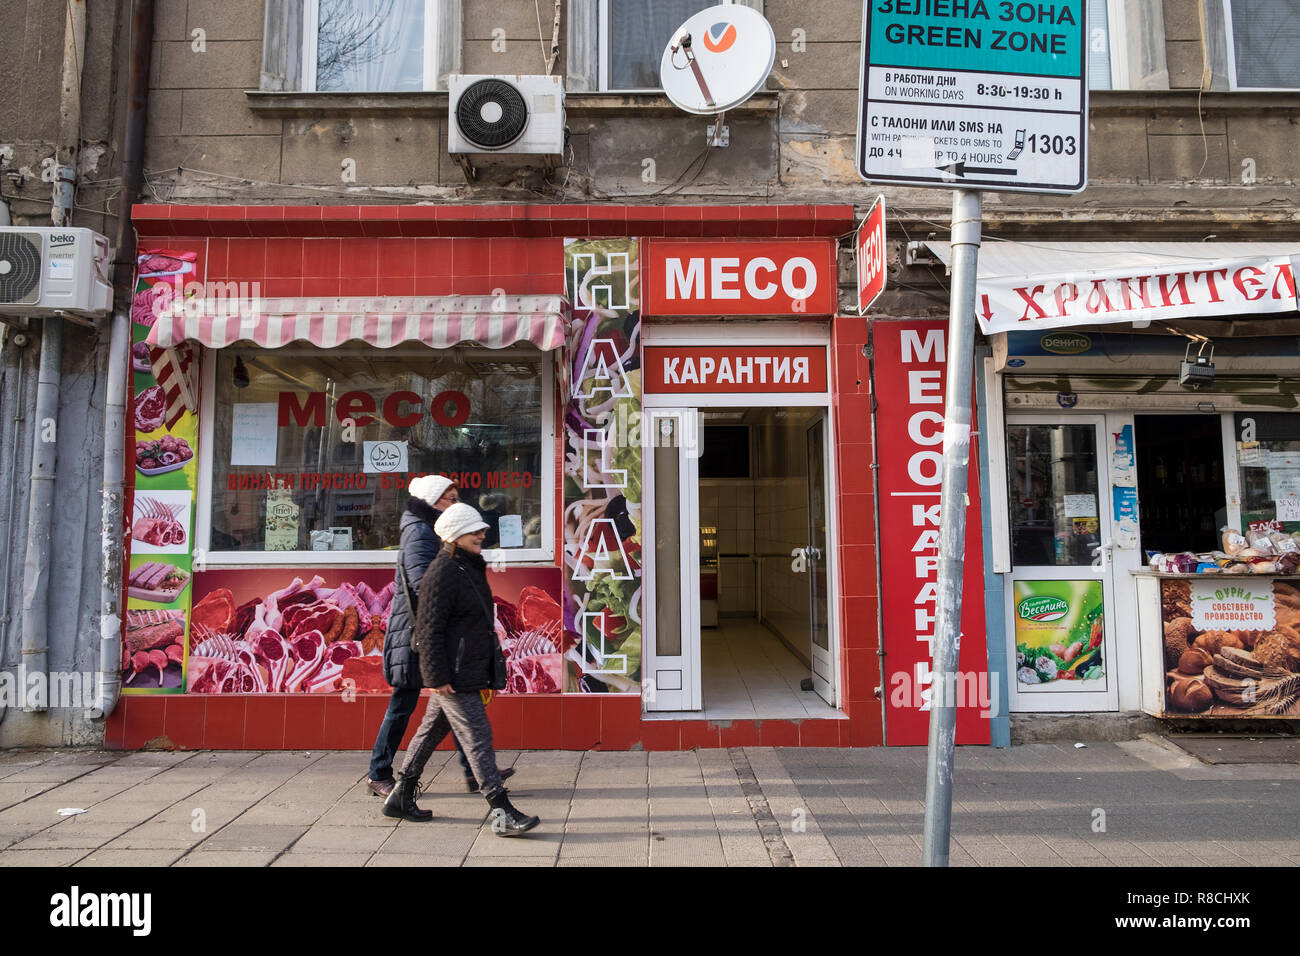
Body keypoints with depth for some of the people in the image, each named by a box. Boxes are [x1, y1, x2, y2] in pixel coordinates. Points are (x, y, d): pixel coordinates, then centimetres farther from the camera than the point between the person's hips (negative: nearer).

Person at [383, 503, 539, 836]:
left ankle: (400, 798, 31)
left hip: (467, 670, 10)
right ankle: (503, 813, -3)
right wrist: (439, 676, -20)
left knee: (431, 731, 18)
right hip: (453, 676, -10)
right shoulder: (442, 573, -17)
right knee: (478, 739, -7)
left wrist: (485, 670, 23)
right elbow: (429, 629, -19)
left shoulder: (470, 567, 14)